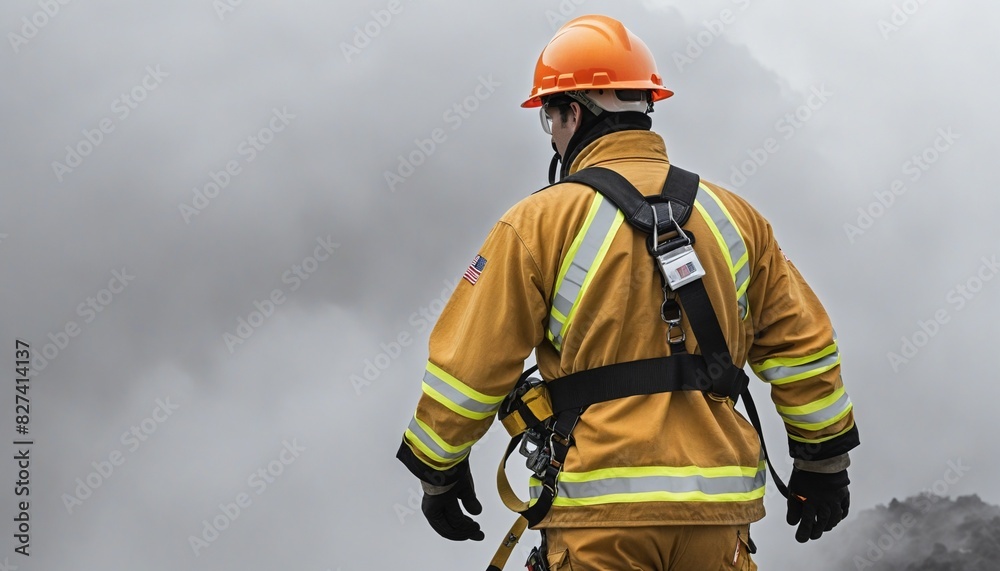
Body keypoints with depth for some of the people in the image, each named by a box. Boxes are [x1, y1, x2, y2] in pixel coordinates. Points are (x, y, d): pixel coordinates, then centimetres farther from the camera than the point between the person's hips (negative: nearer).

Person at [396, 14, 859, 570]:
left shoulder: (541, 221, -2)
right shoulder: (733, 215, 10)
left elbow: (467, 365, -1)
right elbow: (802, 343, 12)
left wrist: (438, 471, 13)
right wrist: (823, 459, 22)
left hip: (601, 510, -3)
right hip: (718, 503, 4)